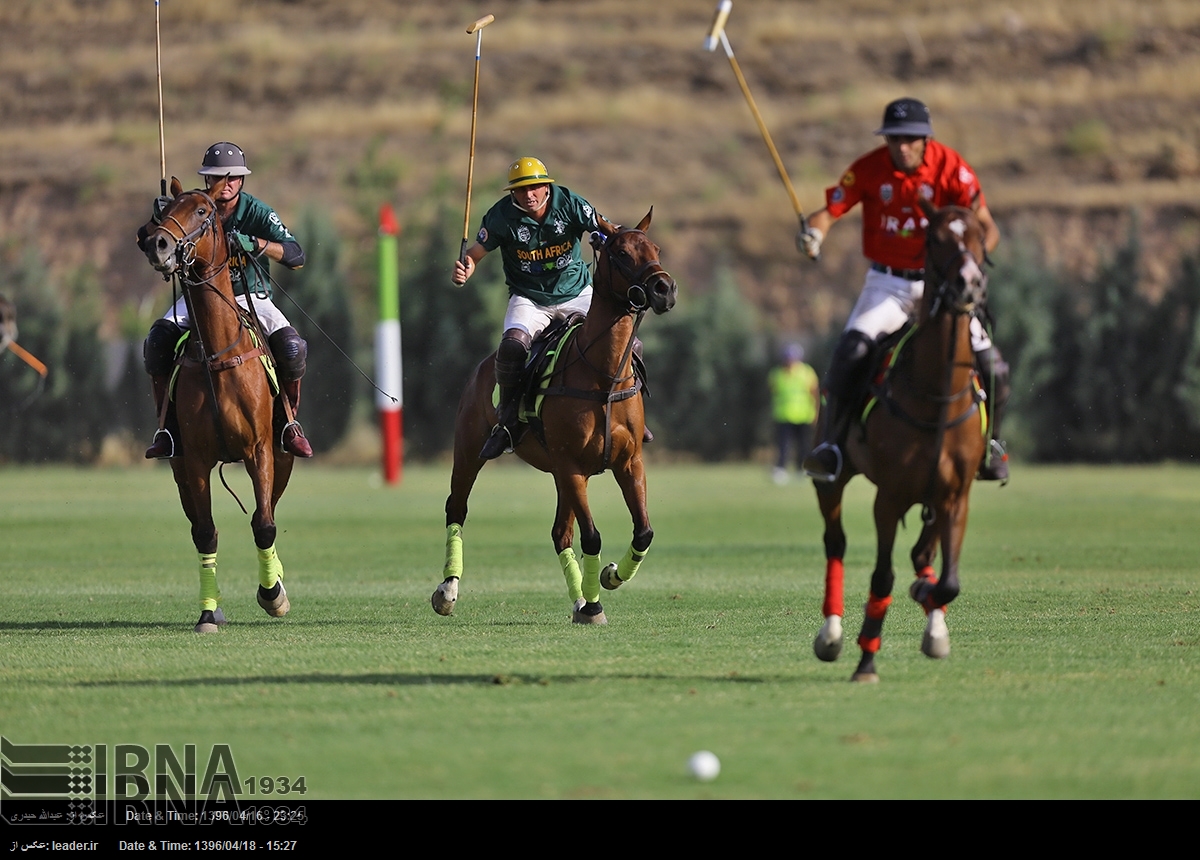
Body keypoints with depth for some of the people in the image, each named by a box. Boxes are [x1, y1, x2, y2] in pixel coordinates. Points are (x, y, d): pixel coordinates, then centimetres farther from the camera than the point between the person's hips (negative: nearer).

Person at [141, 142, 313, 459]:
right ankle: (169, 426, -14)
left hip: (250, 295, -1)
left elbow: (296, 256, -18)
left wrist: (255, 244, -36)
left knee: (292, 348, -25)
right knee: (158, 340, -25)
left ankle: (288, 424, -2)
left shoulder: (257, 212, -10)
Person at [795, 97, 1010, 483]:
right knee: (851, 351, -27)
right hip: (888, 284, 0)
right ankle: (831, 444, -18)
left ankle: (988, 443, 19)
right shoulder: (868, 170, -10)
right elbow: (829, 211, -10)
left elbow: (987, 226, -14)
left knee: (991, 366, -9)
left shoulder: (951, 167, -12)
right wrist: (813, 232, -34)